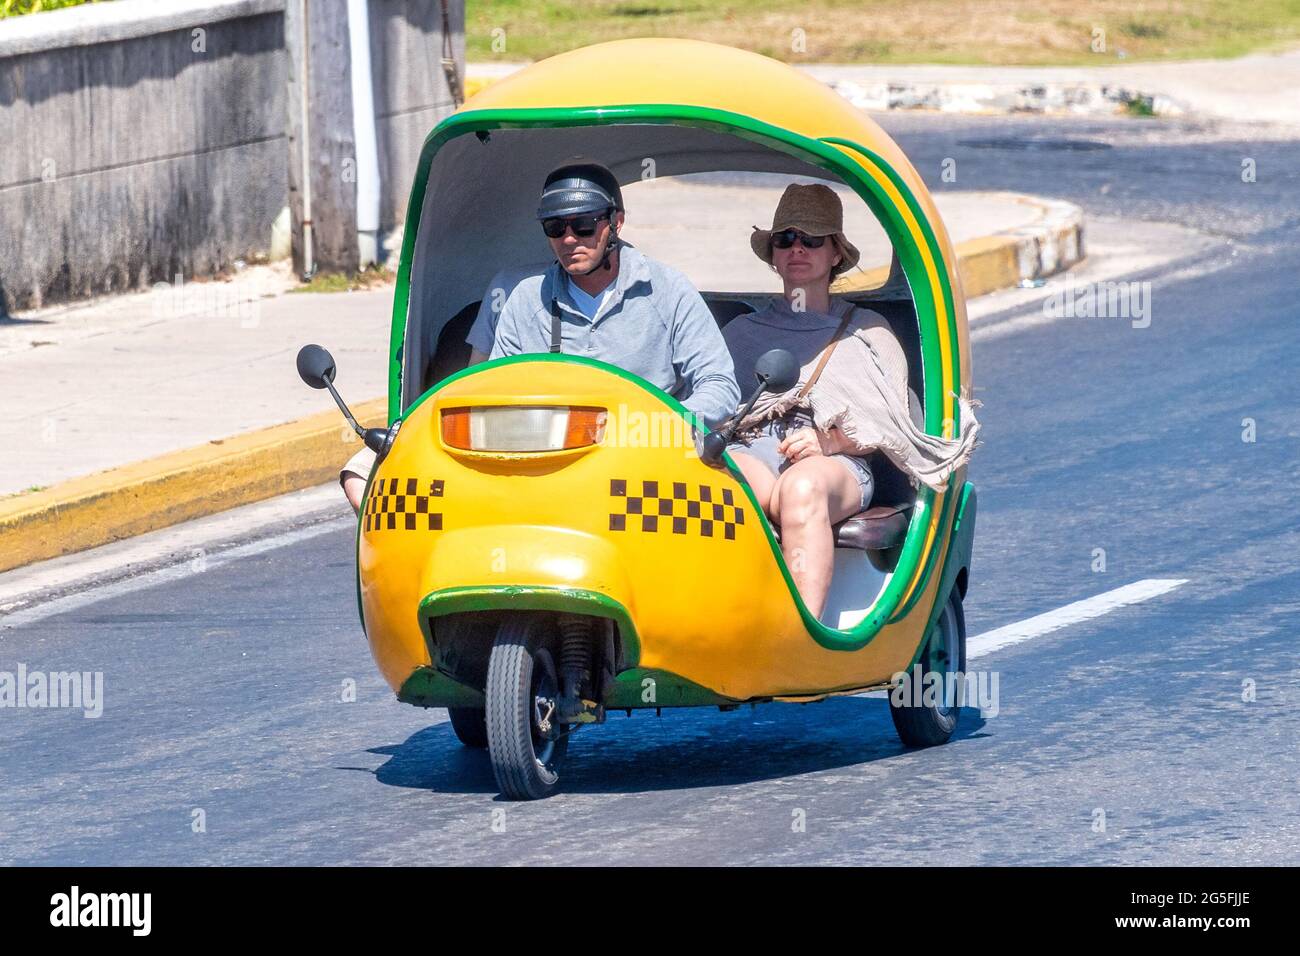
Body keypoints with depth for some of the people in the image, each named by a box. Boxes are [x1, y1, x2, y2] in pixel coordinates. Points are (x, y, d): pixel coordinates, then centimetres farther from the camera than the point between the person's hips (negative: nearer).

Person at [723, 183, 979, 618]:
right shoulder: (741, 332, 33)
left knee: (803, 487, -41)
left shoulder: (868, 331, 27)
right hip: (752, 451, 1)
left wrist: (831, 440, -6)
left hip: (837, 463, -1)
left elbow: (888, 426, 14)